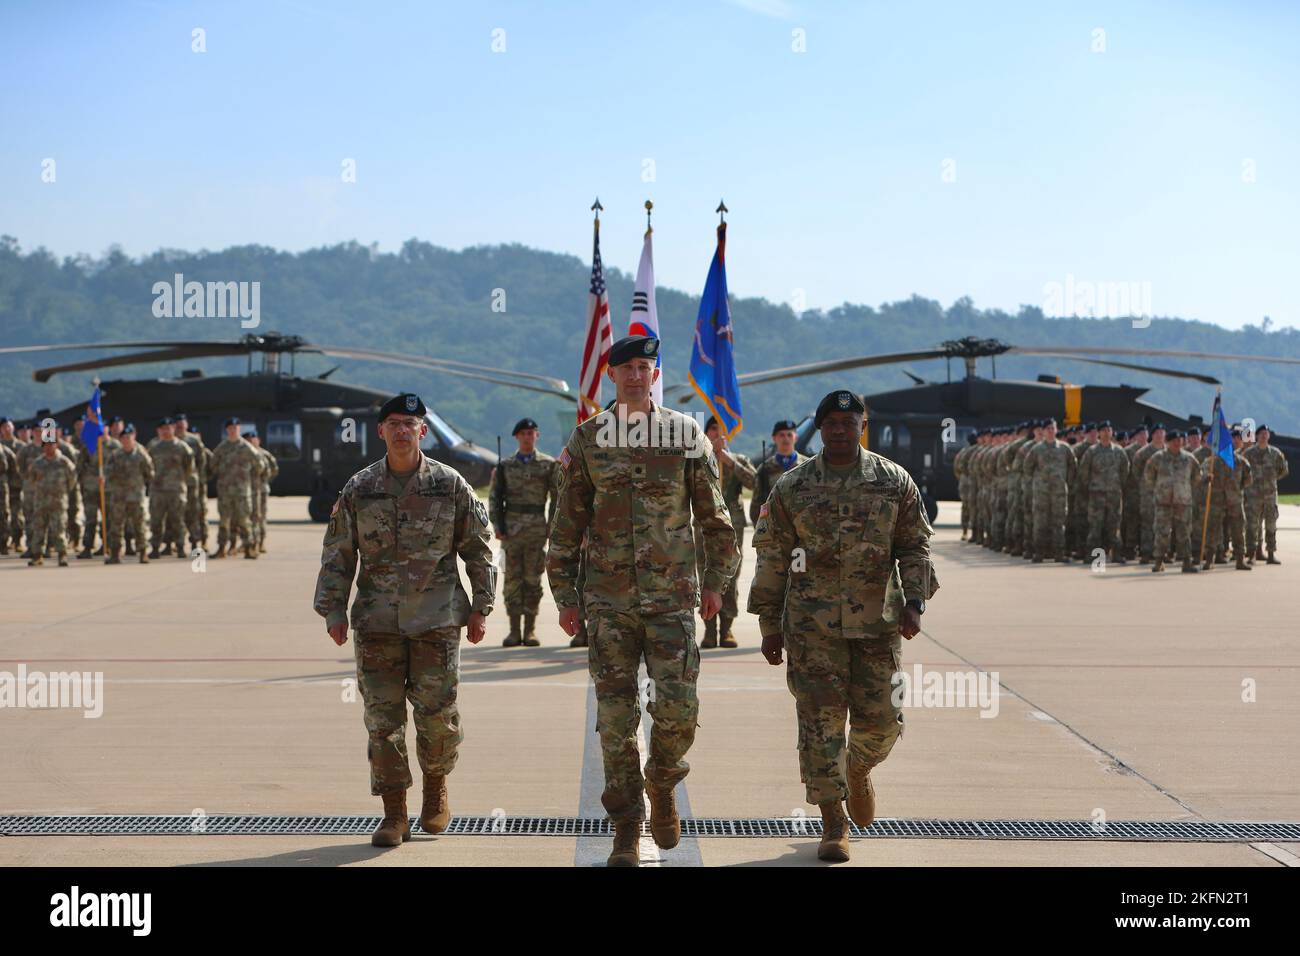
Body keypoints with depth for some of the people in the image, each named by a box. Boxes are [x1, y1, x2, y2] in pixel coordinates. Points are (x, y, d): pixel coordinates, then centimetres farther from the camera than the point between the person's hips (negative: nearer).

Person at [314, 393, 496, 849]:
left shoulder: (450, 485, 1)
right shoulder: (359, 489, 3)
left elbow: (478, 549, 7)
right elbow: (337, 554, 7)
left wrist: (480, 608, 4)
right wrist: (333, 610, 2)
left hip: (437, 619, -1)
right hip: (377, 622, 1)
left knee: (438, 713, -1)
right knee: (382, 717, 2)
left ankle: (436, 786, 27)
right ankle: (394, 813, 12)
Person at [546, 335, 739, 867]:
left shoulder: (686, 435, 4)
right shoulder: (587, 439, 5)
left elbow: (713, 516, 10)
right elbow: (567, 523, 8)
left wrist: (716, 581, 5)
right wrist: (564, 594, 5)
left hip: (673, 597, 0)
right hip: (608, 599, 1)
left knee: (678, 708, -9)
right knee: (616, 717, 1)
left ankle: (661, 783, 23)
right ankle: (626, 829, 11)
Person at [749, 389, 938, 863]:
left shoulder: (894, 481, 4)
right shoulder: (791, 488, 2)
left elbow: (915, 547, 7)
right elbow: (772, 559, 5)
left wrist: (913, 601, -7)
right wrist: (769, 624, 3)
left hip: (878, 623, 1)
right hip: (812, 625, -1)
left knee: (881, 717, 3)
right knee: (821, 721, -5)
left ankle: (858, 769, 37)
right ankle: (833, 824, 5)